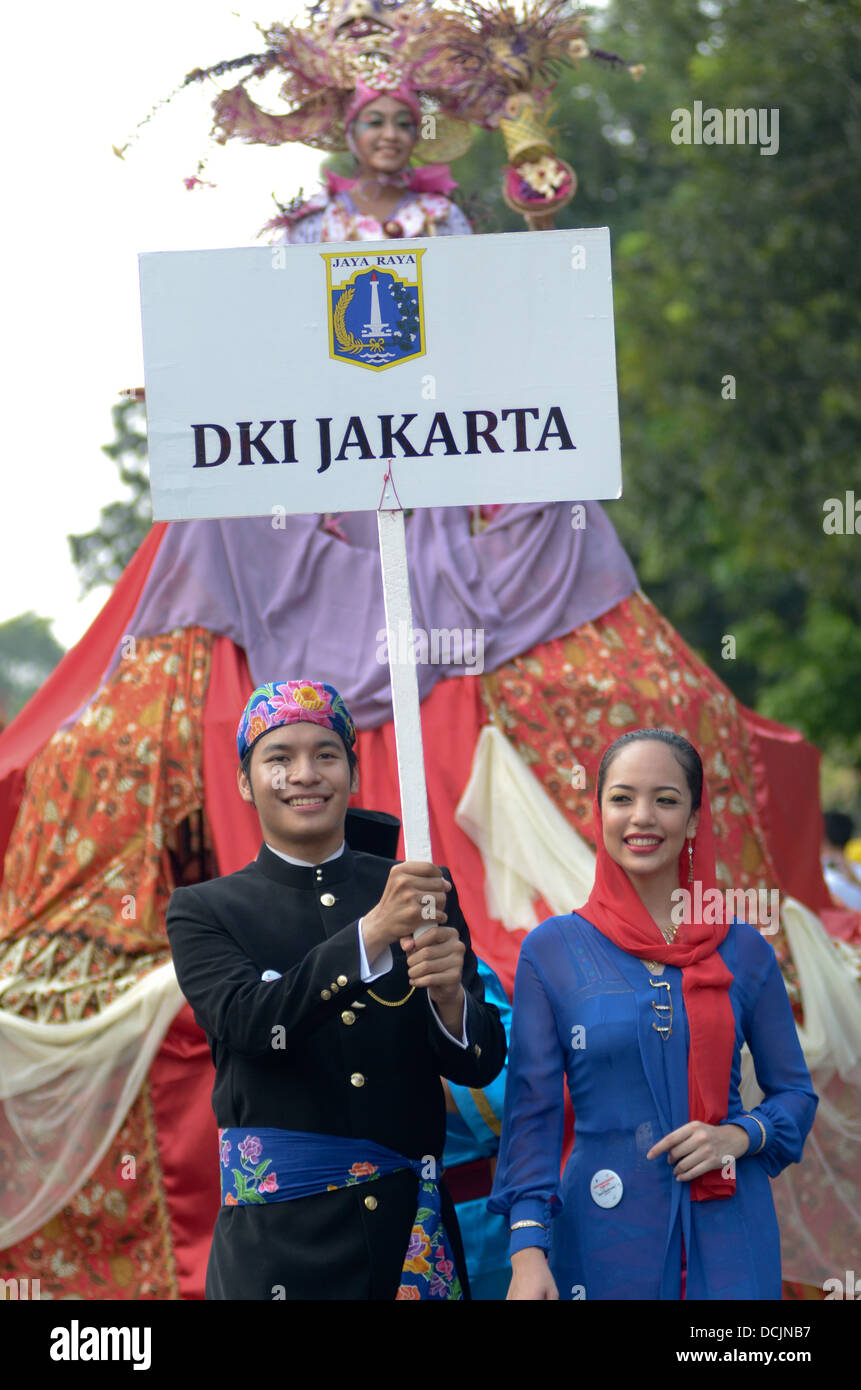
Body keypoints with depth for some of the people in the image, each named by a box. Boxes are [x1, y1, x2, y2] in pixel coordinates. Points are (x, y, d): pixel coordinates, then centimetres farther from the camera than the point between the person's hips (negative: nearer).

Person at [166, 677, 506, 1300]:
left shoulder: (424, 893, 8)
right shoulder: (203, 913, 3)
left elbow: (479, 1064, 4)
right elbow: (250, 1024, -15)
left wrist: (449, 996, -18)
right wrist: (373, 933, -25)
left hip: (415, 1231, 2)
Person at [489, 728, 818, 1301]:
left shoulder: (743, 952, 4)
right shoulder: (551, 951, 0)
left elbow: (796, 1092, 11)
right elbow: (532, 1111, -1)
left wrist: (740, 1135, -10)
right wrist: (528, 1248, -11)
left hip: (726, 1232, 1)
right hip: (607, 1232, -1)